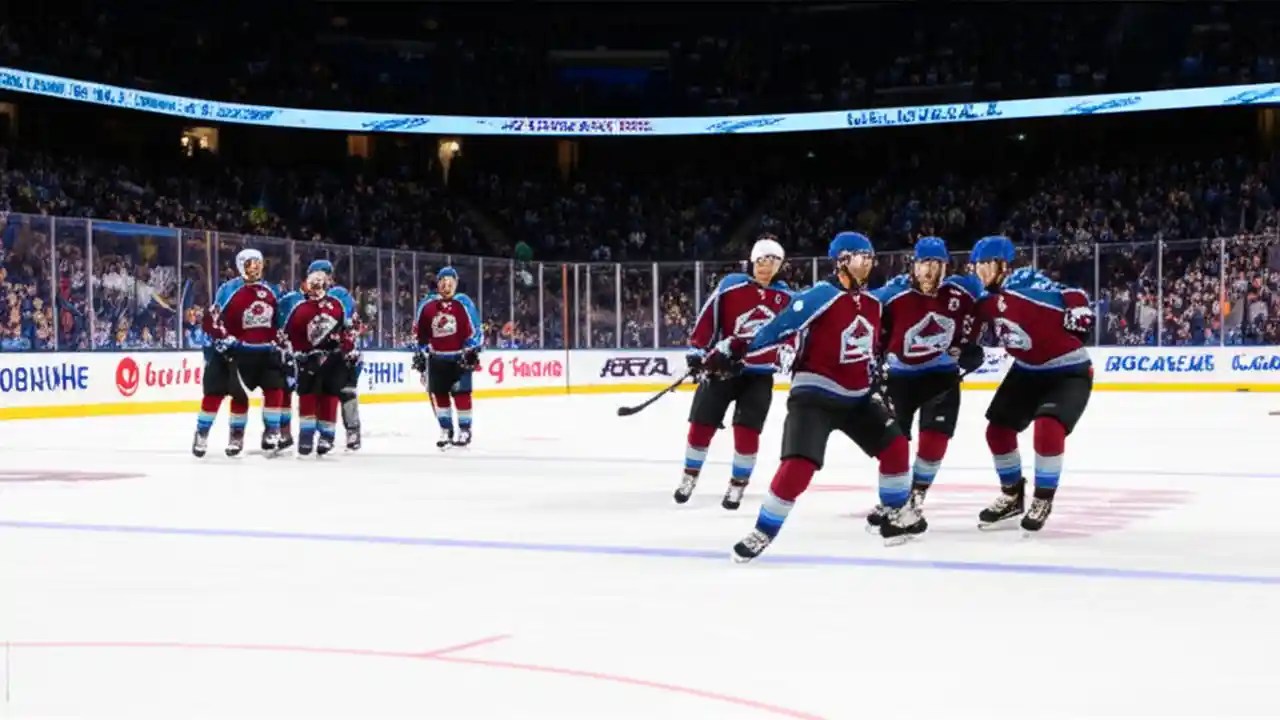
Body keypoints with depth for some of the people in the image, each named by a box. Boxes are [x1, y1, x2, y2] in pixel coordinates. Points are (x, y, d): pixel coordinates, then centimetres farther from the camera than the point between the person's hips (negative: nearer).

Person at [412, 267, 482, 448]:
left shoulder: (464, 303, -7)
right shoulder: (427, 305, 2)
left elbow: (475, 330, -5)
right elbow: (419, 331, 12)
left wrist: (472, 351, -10)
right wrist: (420, 352, 11)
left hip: (459, 358, -4)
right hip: (437, 358, 4)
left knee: (461, 394, -6)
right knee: (438, 394, 7)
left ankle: (465, 431, 4)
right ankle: (446, 430, 19)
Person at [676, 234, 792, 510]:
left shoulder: (786, 299, 1)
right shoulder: (731, 285, -10)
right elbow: (708, 317, -7)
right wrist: (697, 351, -9)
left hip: (759, 375, 1)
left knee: (747, 431, -5)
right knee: (701, 425, 5)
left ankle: (738, 486, 10)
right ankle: (689, 477, 25)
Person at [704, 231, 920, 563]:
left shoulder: (872, 303, 9)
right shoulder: (821, 296, -15)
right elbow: (779, 328, -17)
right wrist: (736, 349, -20)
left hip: (856, 397, 7)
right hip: (814, 394, -7)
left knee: (895, 446, 4)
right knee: (799, 465, -20)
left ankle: (898, 514, 24)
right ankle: (762, 533, -7)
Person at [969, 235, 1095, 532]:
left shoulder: (1027, 284, -26)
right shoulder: (990, 299, -2)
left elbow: (1073, 296, -27)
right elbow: (976, 318, 16)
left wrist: (1079, 311, -41)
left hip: (1068, 371, -8)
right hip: (1028, 371, 8)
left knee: (1048, 427, -27)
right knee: (997, 429, 6)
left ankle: (1043, 499, -6)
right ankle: (1012, 495, 28)